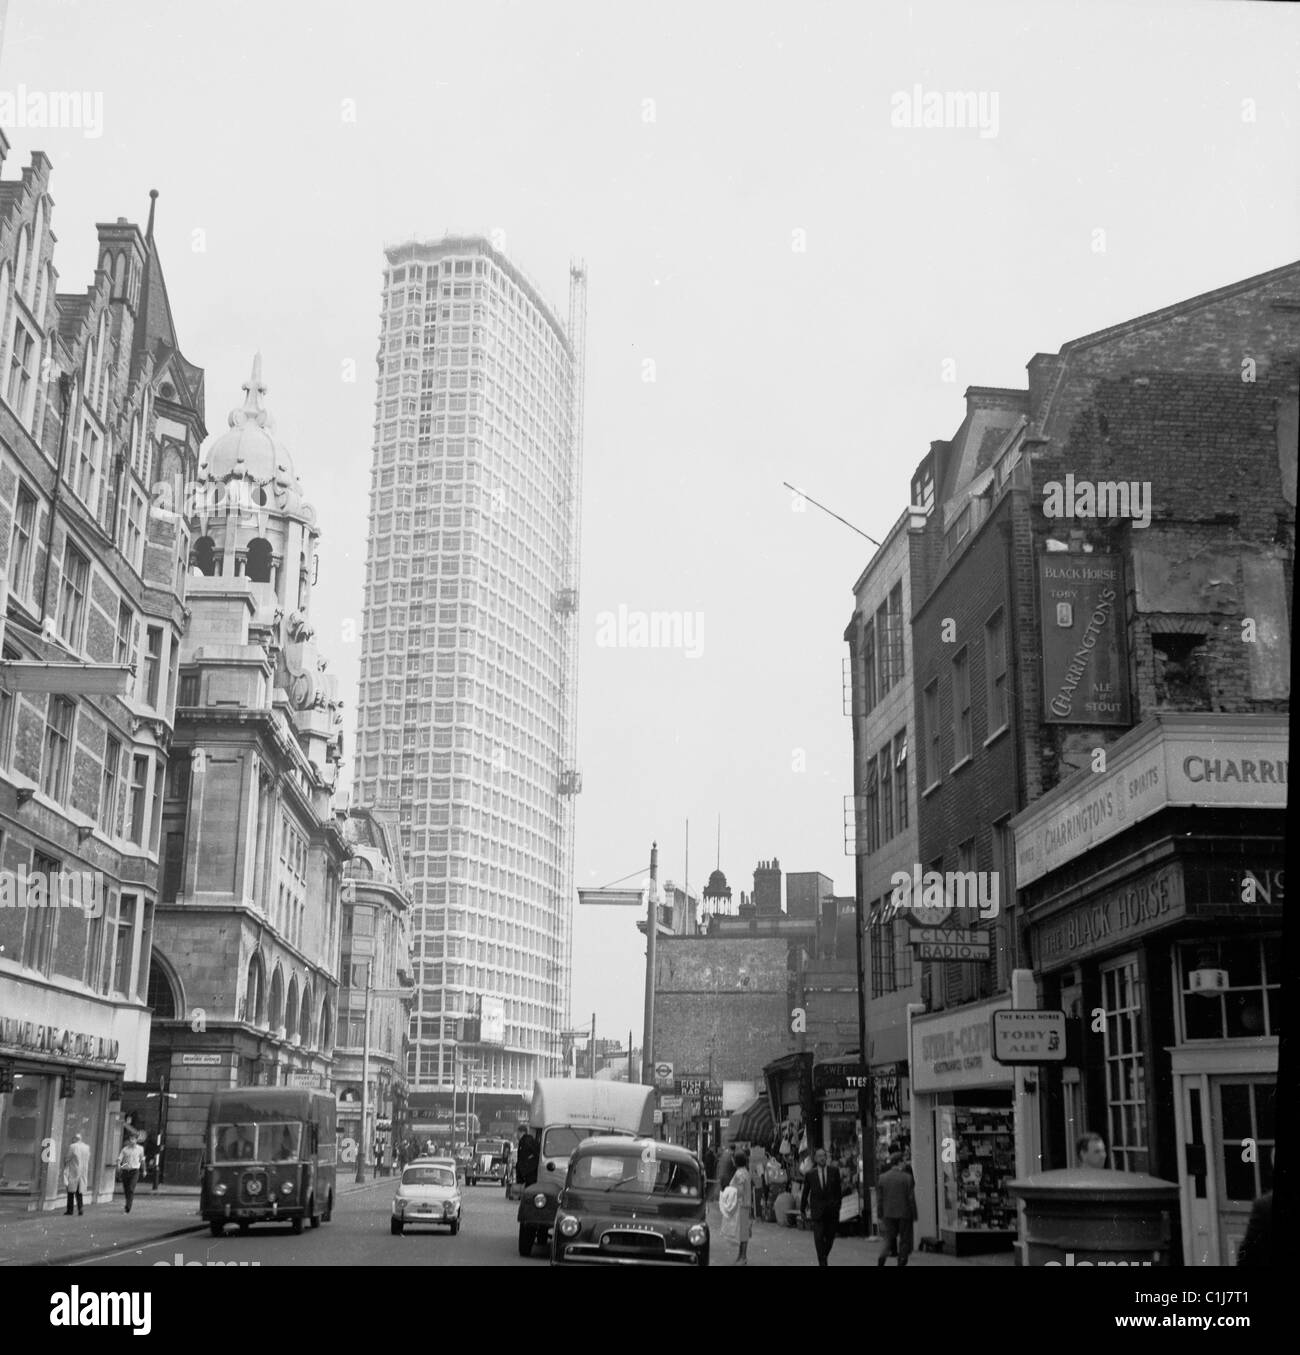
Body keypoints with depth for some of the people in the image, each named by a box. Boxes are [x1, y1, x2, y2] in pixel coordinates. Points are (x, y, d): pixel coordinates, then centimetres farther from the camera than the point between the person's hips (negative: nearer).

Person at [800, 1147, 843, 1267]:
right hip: (817, 1210, -2)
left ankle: (825, 1256, 30)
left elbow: (838, 1189, 8)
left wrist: (837, 1205, 7)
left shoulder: (834, 1171, 3)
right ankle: (822, 1262, -5)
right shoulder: (810, 1174, 0)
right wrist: (802, 1209, 14)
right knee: (819, 1237, -10)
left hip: (832, 1210, 2)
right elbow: (805, 1192, 8)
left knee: (830, 1237, 7)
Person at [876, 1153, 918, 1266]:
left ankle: (882, 1257, -14)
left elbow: (879, 1199, 3)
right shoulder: (907, 1177, -8)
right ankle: (901, 1263, 7)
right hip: (904, 1214, -3)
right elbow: (911, 1198, -8)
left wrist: (881, 1216, 10)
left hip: (888, 1214, 3)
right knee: (904, 1241, 9)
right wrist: (914, 1215, -1)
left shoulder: (882, 1178, 2)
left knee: (889, 1239, 11)